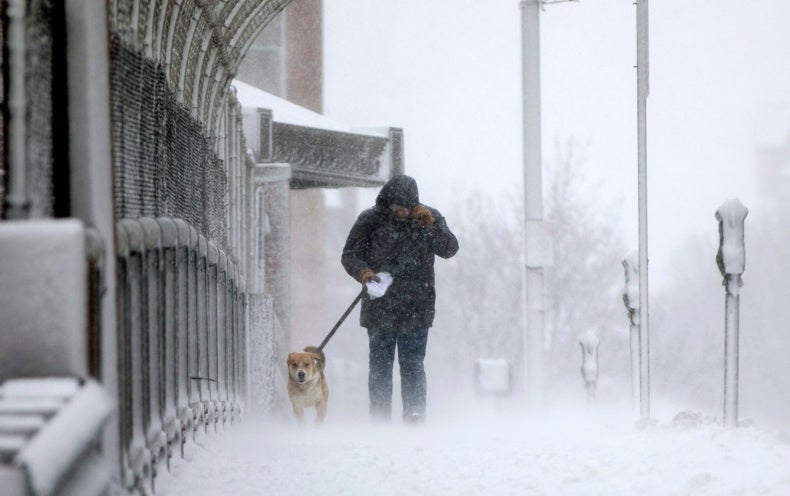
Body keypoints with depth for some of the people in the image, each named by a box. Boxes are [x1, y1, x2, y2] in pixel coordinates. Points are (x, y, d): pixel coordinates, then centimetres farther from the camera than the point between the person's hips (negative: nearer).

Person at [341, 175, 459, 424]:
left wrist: (431, 226, -18)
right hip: (380, 307, 0)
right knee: (380, 366, 0)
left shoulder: (430, 217, 5)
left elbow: (450, 250, -2)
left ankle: (415, 418, 2)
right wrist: (363, 272, -20)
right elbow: (349, 254, 1)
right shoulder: (371, 219, -1)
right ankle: (380, 420, 4)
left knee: (413, 366, -2)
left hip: (417, 308, 0)